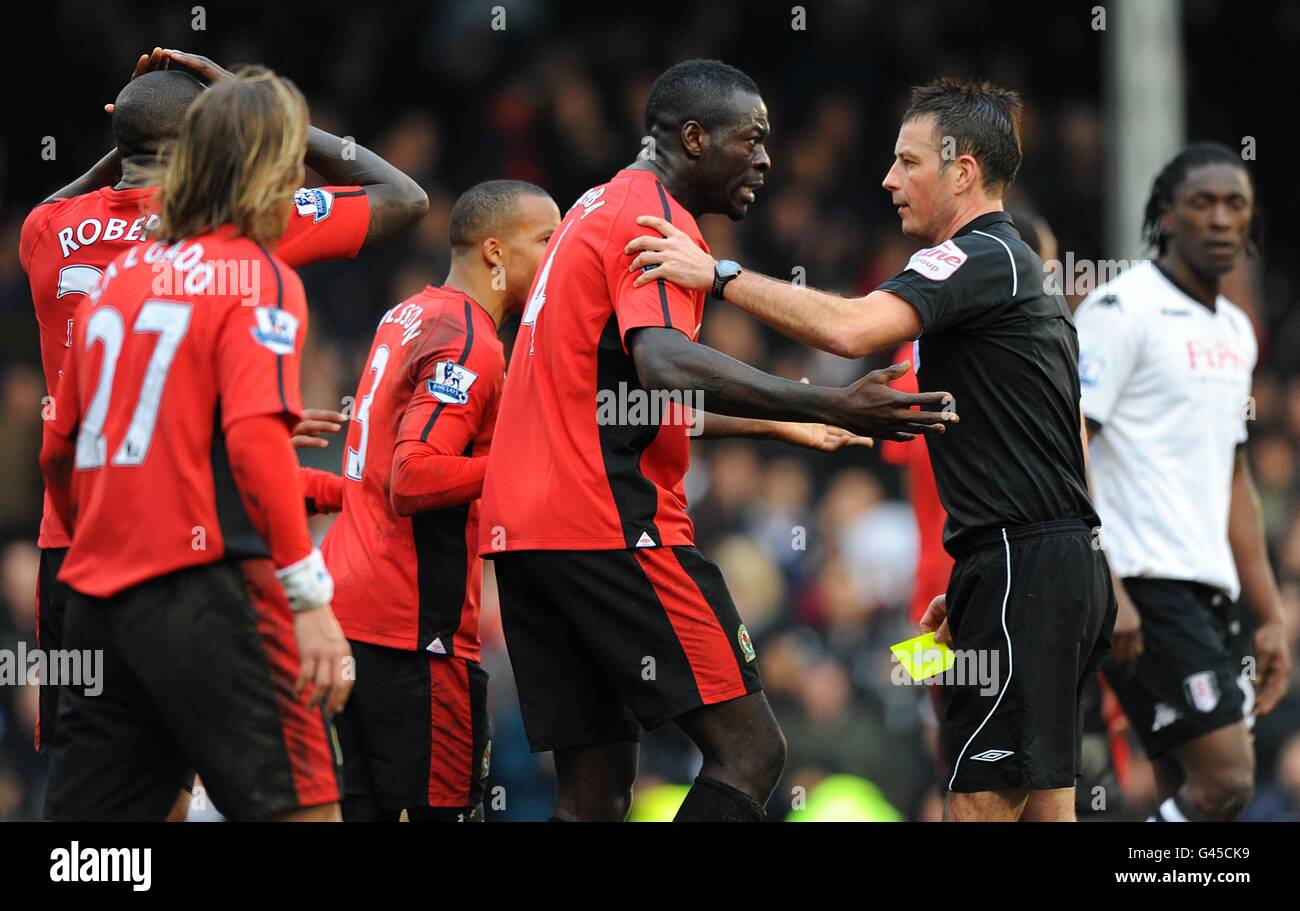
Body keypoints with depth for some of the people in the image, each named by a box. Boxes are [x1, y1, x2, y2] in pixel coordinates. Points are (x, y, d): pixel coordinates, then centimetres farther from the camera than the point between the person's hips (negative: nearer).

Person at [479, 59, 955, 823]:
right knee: (749, 751, -9)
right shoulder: (656, 215, -8)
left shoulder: (601, 211, 24)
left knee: (596, 788, 8)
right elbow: (665, 366, -27)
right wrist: (828, 406, -31)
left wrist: (780, 424, 38)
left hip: (524, 528, 10)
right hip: (613, 526, -10)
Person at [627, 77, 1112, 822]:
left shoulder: (981, 257, -10)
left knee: (980, 801, -12)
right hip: (1068, 565, 10)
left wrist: (720, 274, -22)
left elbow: (851, 328, -28)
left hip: (1023, 566, -10)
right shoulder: (1027, 271, 23)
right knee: (1043, 804, 9)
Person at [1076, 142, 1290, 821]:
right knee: (1225, 781, -17)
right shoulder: (1123, 308, -8)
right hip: (1145, 585, -9)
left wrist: (1270, 615, 21)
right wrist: (1106, 590, -21)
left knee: (1192, 794, 4)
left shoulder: (1235, 331, 19)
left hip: (1212, 593, 9)